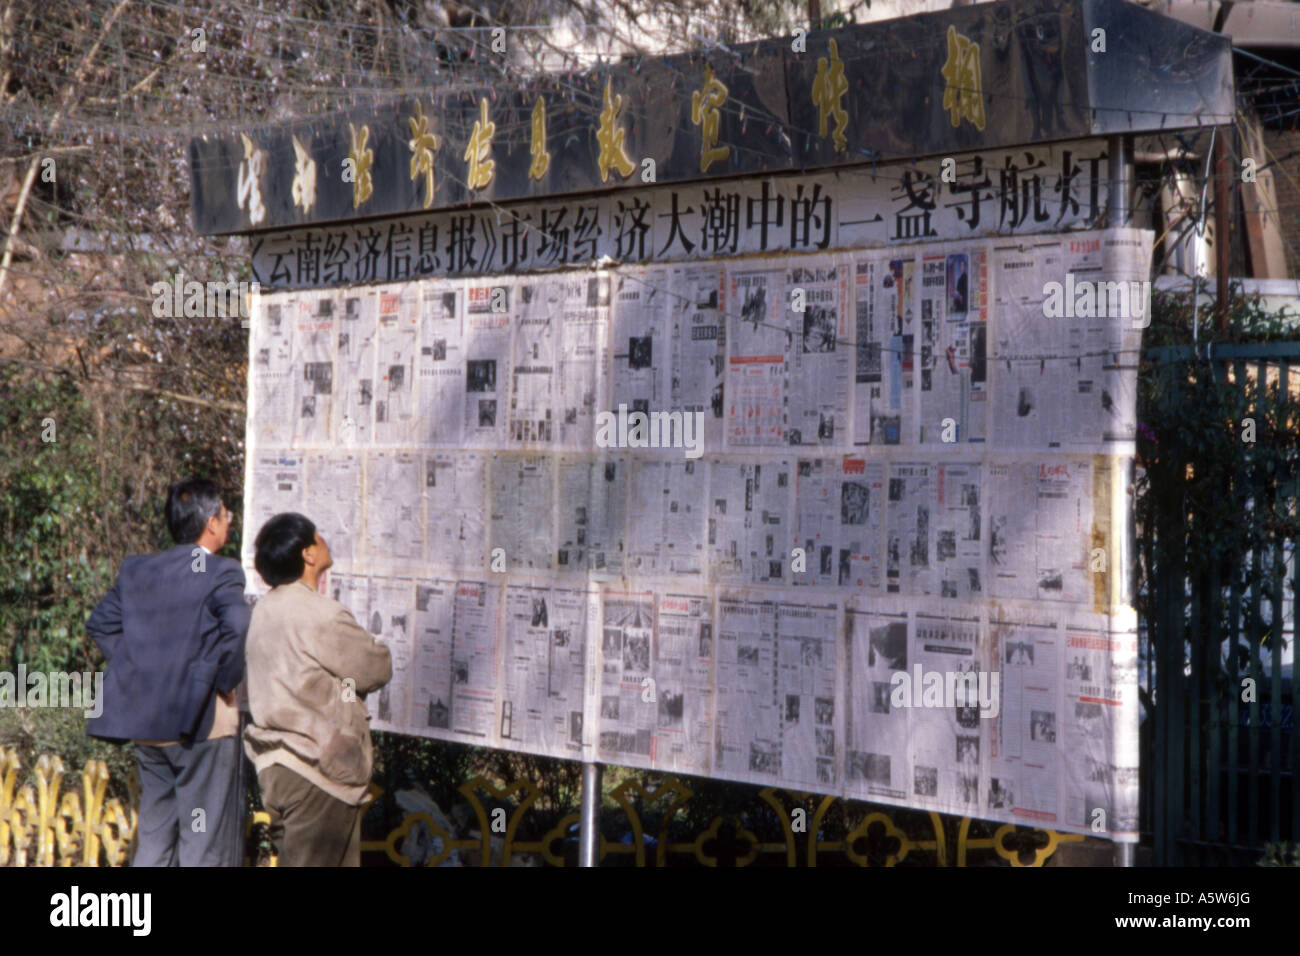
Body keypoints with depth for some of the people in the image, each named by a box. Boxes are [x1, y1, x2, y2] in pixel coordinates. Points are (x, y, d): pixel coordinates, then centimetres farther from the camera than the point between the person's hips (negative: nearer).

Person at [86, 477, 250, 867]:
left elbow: (100, 623, 15)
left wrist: (136, 667, 14)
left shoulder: (136, 570, 9)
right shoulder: (221, 572, -12)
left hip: (146, 723, 7)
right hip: (202, 722, -7)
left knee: (153, 838, 17)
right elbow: (236, 628, -27)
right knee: (207, 847, 1)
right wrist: (226, 681, -13)